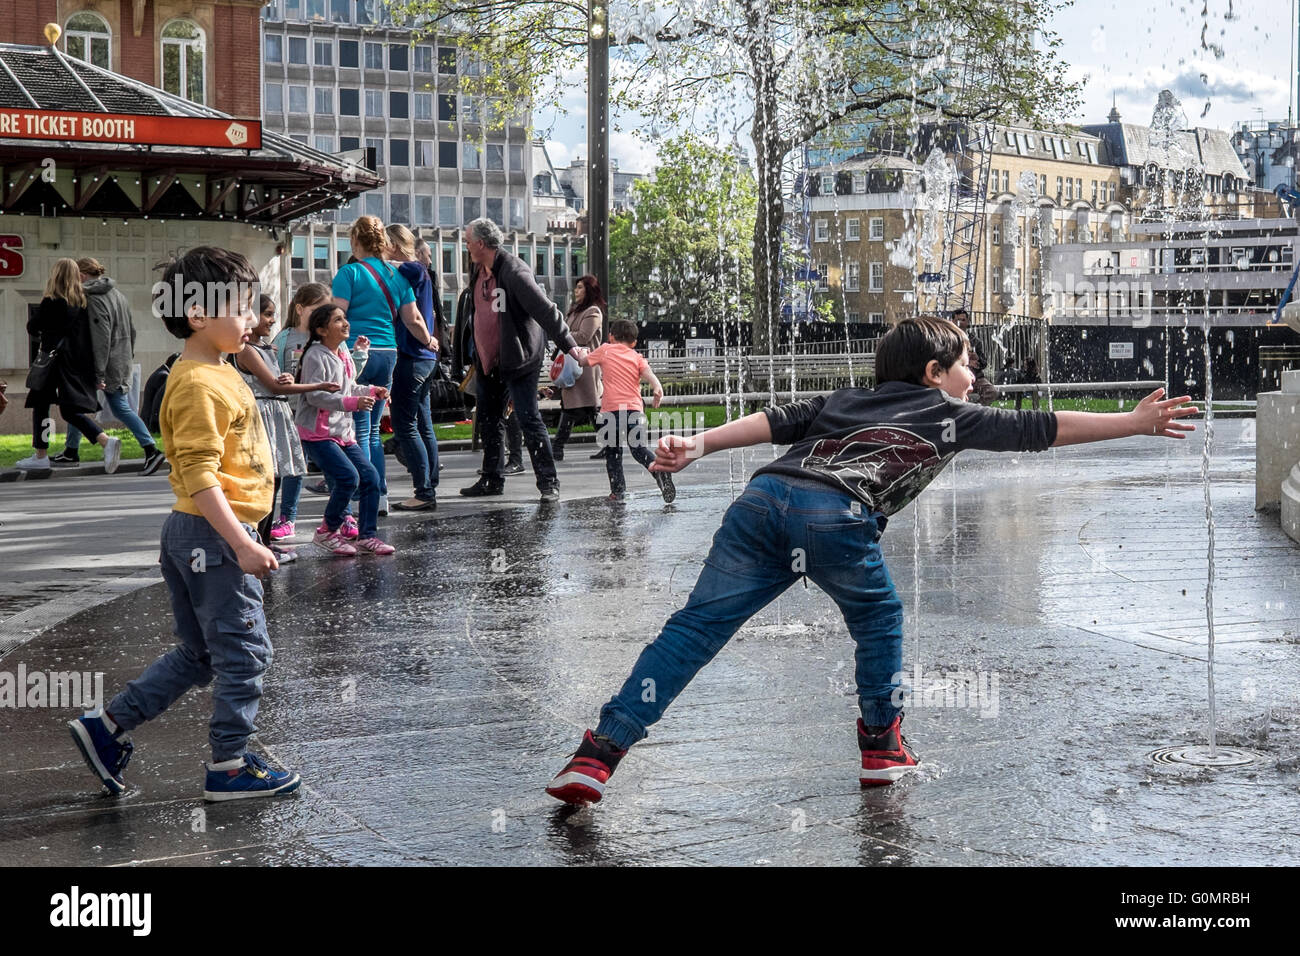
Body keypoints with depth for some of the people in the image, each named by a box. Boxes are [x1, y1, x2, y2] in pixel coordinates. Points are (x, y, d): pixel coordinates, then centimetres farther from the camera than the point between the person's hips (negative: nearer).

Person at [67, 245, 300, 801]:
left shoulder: (215, 373, 13)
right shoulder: (199, 385, -19)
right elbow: (199, 478, -25)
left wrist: (240, 539, 23)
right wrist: (244, 546, -26)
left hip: (193, 534, 10)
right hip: (213, 535, -10)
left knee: (200, 655, 17)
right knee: (244, 651, 1)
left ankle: (107, 728, 21)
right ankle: (230, 768, 12)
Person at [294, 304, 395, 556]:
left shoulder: (344, 356, 14)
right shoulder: (316, 356, -14)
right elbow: (315, 395, -22)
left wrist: (372, 392, 8)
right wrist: (352, 402, -28)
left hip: (343, 432, 9)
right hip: (317, 433, -9)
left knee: (370, 477, 1)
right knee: (348, 477, -20)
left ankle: (367, 536, 10)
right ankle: (327, 532, -1)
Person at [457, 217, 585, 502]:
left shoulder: (514, 271, -19)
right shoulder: (477, 269, 8)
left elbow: (545, 310, -21)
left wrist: (569, 345, -24)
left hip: (517, 361, -9)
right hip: (487, 361, 9)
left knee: (529, 420, -8)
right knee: (488, 420, 14)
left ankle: (548, 483, -3)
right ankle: (493, 480, 25)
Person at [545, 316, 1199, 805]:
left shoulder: (842, 400, 36)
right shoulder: (953, 415, 25)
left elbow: (774, 421, 22)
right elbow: (1044, 429, 26)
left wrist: (698, 445, 13)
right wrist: (1137, 423, 32)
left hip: (764, 497, 4)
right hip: (837, 517, -4)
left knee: (695, 628, 1)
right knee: (879, 622, 24)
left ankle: (601, 751, -7)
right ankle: (881, 748, 29)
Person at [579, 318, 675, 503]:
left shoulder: (605, 350, 10)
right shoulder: (636, 357, 14)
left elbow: (582, 362, 21)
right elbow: (648, 373, -3)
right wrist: (658, 390, -18)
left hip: (612, 409, -2)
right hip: (635, 408, 2)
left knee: (612, 452, 9)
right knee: (639, 449, 12)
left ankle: (618, 490, 5)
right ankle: (659, 468, -14)